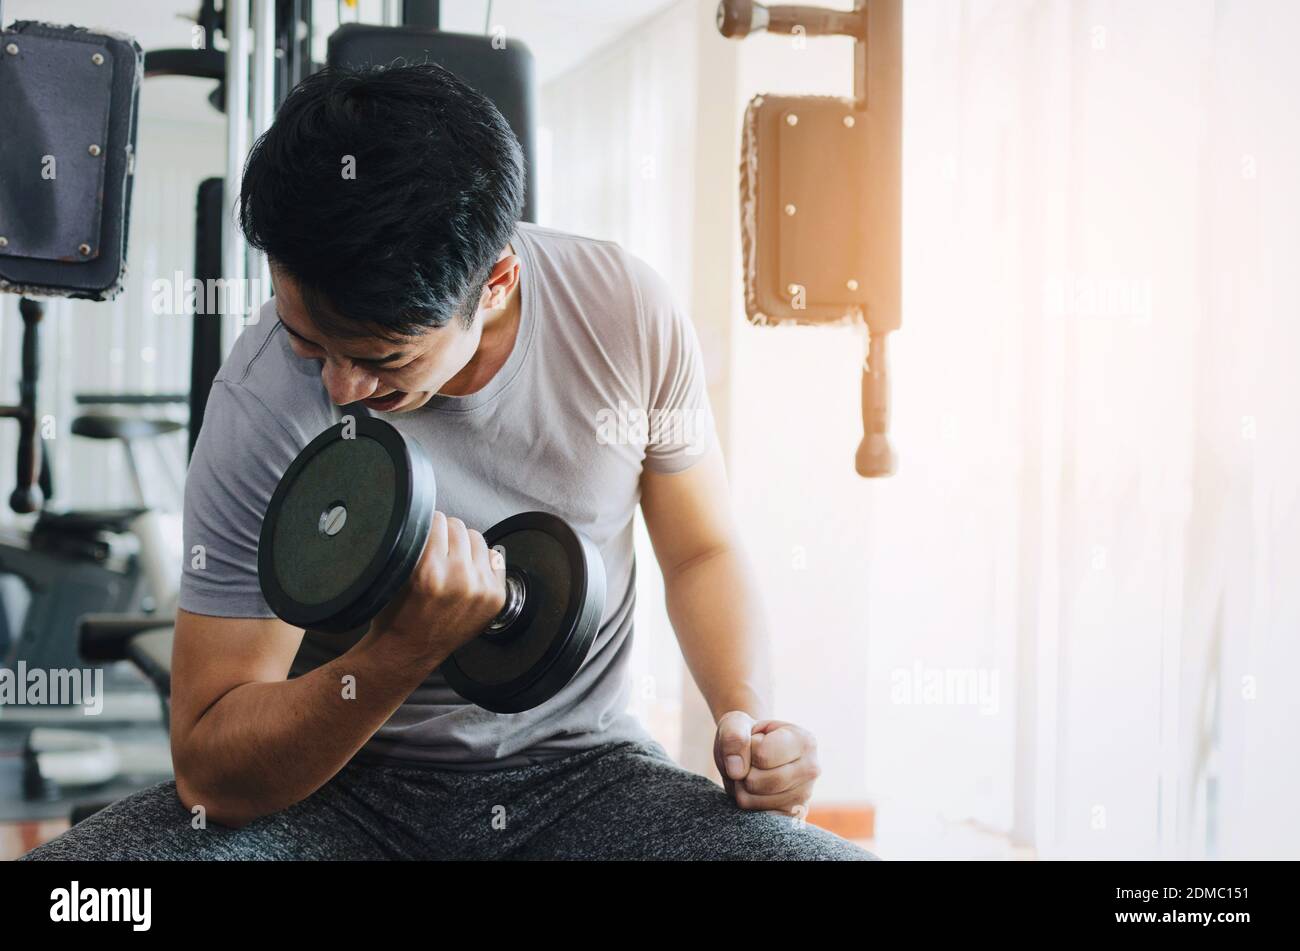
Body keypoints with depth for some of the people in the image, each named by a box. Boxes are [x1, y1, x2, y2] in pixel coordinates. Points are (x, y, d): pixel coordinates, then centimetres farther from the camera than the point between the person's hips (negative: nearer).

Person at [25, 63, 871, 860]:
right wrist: (399, 655, -35)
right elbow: (208, 769, -18)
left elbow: (701, 550, 4)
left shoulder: (626, 311, -13)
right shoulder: (263, 412, -20)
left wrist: (748, 716, -16)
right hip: (340, 776, -2)